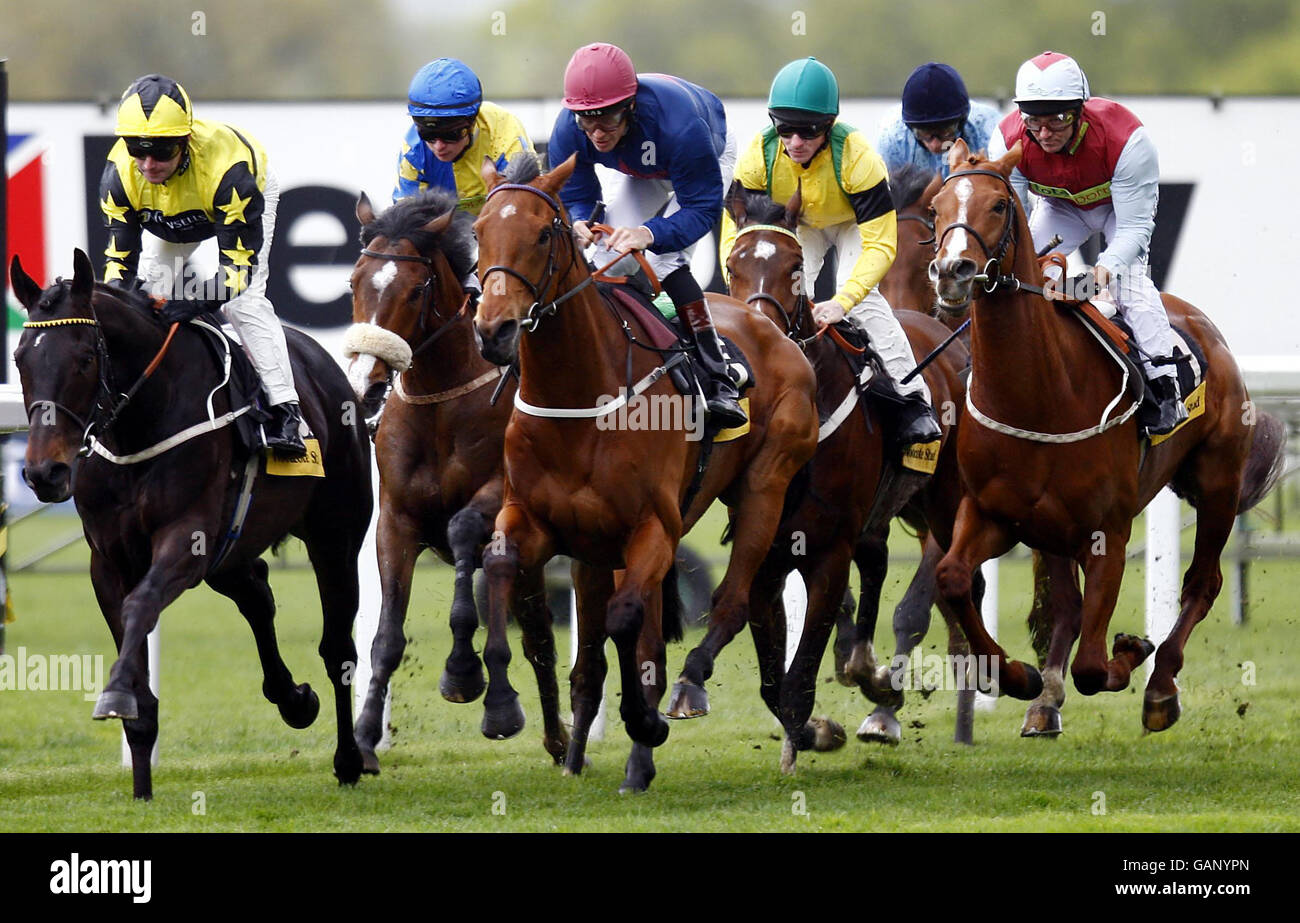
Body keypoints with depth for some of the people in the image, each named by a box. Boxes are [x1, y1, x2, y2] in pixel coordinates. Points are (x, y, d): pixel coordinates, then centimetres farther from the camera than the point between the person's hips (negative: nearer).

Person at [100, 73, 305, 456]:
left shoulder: (226, 165, -46)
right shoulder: (120, 172, -34)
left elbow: (238, 265, -45)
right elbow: (121, 255, -24)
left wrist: (193, 302, -60)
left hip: (249, 195, -5)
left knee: (242, 300, -21)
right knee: (146, 290, -4)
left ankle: (284, 411, -23)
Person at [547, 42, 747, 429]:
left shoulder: (676, 121, -46)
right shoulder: (569, 131, -32)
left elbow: (703, 206, -39)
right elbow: (574, 197, -19)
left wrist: (650, 234, -57)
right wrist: (579, 224, -45)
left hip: (712, 158, -6)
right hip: (643, 176, 6)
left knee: (665, 260, -25)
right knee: (609, 258, -12)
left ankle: (719, 382, -26)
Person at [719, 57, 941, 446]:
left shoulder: (856, 156, -40)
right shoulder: (759, 155, -32)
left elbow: (880, 244, -39)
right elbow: (734, 231, -25)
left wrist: (843, 301, -51)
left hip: (854, 223, -3)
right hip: (798, 225, 3)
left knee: (862, 298, -23)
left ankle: (914, 400, -21)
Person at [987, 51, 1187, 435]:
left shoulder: (1124, 139, -41)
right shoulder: (1008, 142, -32)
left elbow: (1135, 227, -36)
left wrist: (1108, 265, -56)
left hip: (1121, 204, -3)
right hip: (1060, 208, 3)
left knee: (1127, 278, -25)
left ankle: (1164, 385, -21)